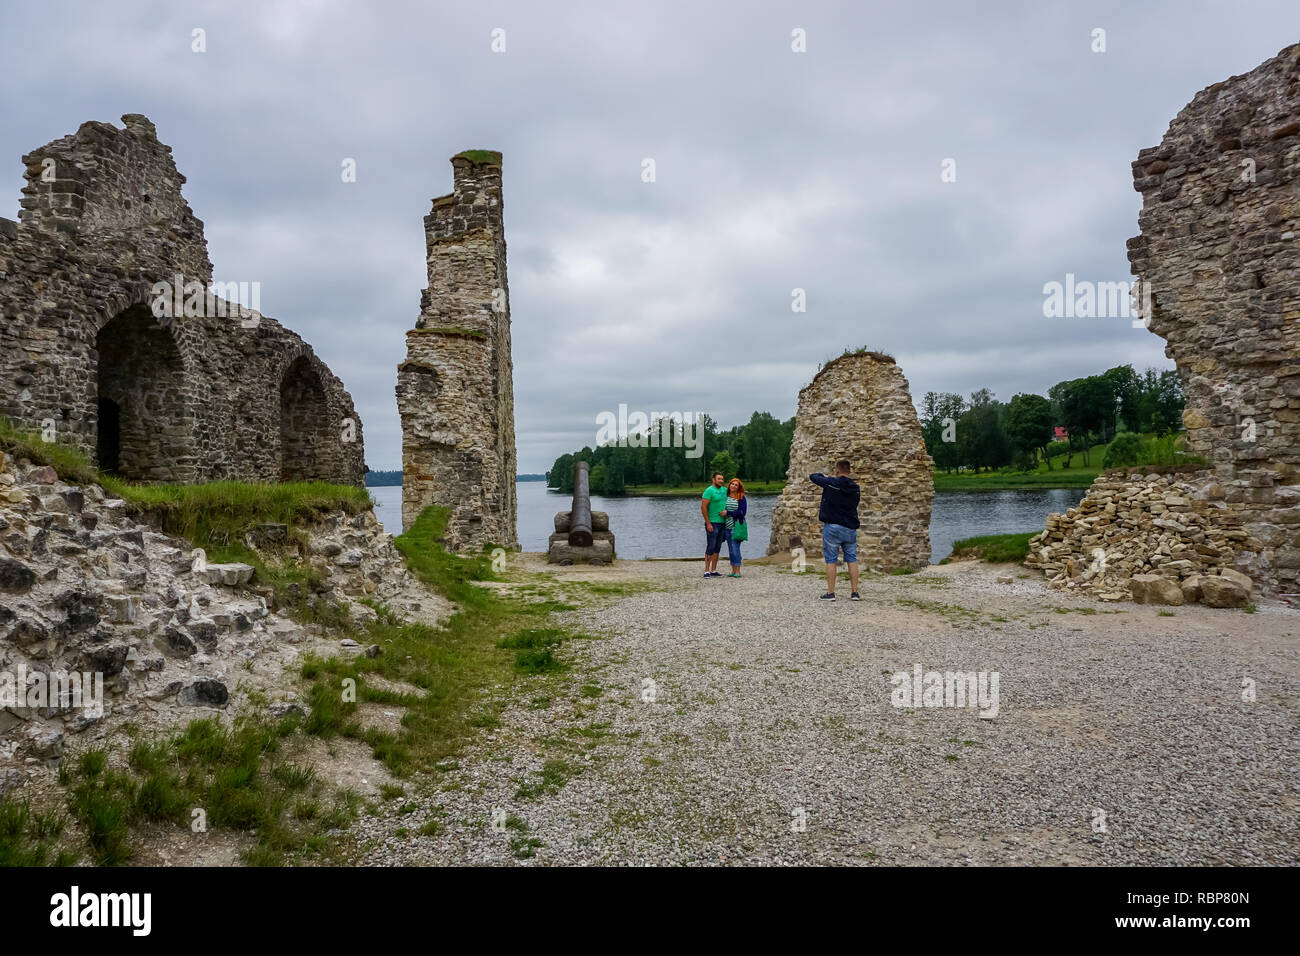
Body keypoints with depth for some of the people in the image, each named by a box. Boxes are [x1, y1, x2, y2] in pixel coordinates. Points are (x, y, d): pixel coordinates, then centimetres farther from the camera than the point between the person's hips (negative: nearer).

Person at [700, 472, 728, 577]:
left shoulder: (724, 490, 12)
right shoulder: (709, 491, -10)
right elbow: (703, 507, -14)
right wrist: (708, 524, -17)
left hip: (722, 523, 7)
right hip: (712, 523, -7)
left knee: (717, 548, 8)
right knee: (711, 547, -8)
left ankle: (713, 570, 13)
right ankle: (706, 571, -5)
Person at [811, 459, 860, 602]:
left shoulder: (831, 483, -9)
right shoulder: (855, 488, 5)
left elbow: (812, 477, 1)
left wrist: (821, 475, 24)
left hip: (832, 527, -4)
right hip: (851, 528, 4)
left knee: (830, 560, 2)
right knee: (852, 560, 8)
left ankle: (830, 593, 1)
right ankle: (855, 593, 7)